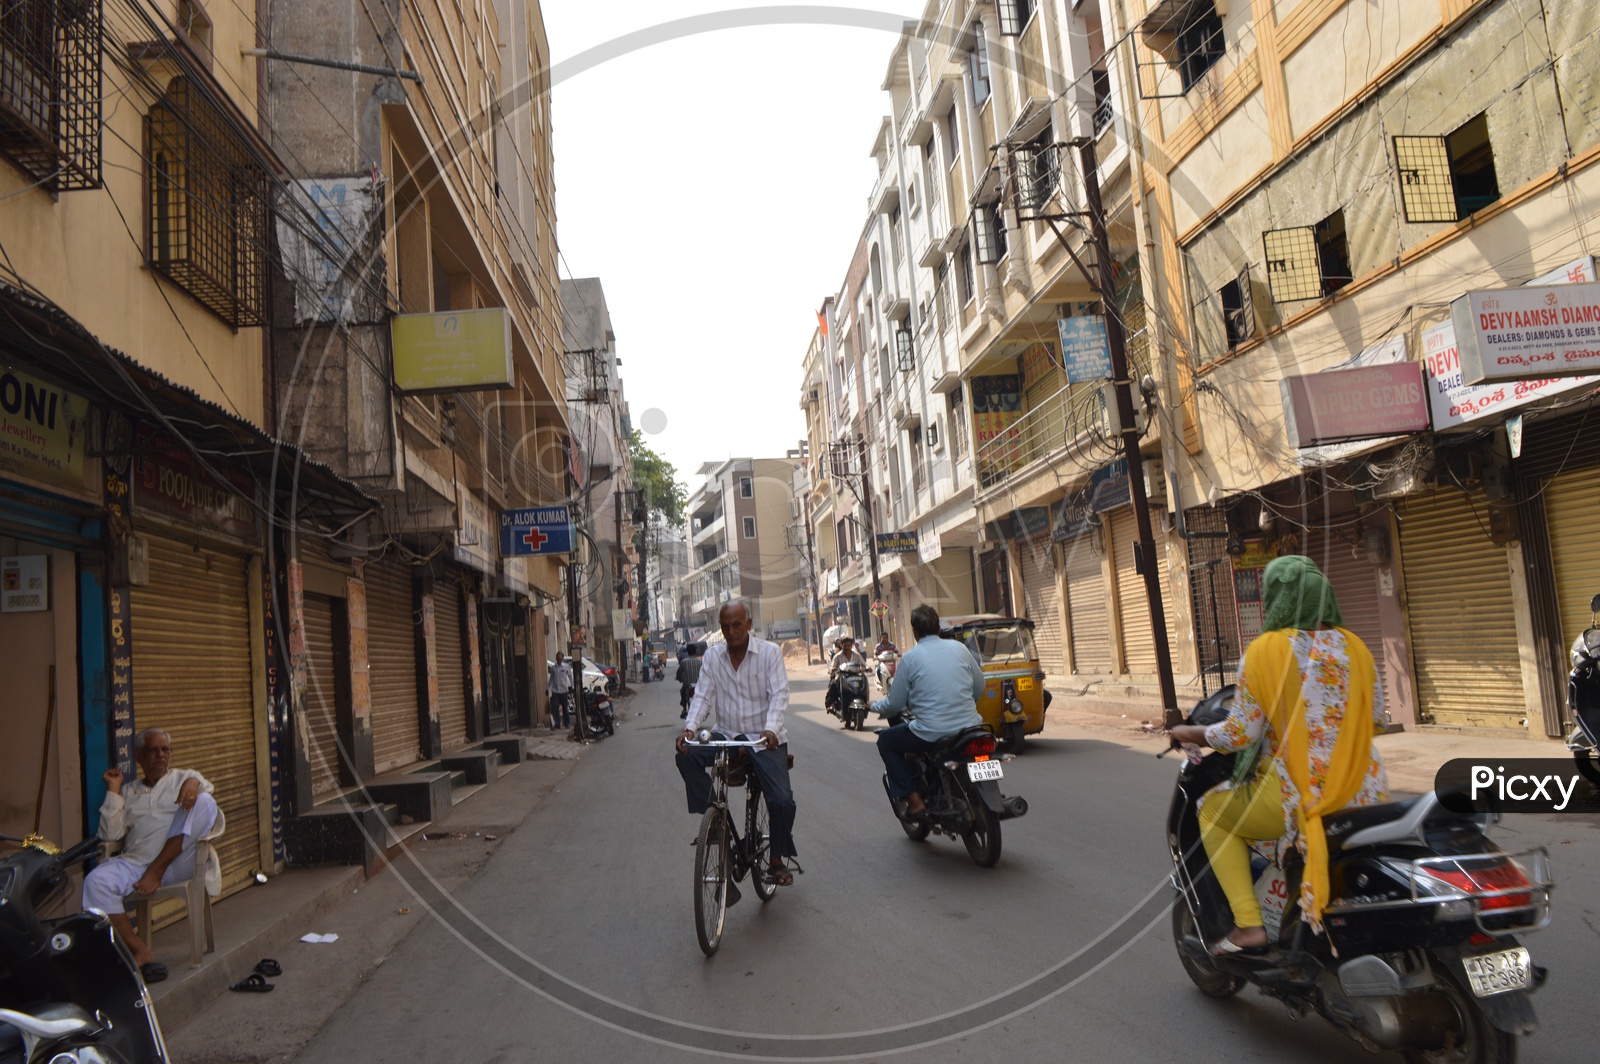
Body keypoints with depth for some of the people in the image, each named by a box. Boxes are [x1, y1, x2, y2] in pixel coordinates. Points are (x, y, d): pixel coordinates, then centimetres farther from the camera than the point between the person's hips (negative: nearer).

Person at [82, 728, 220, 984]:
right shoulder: (128, 792, 24)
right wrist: (113, 790, 8)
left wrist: (194, 783, -24)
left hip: (177, 864, -2)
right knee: (95, 882, -28)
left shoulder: (184, 778, 21)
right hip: (135, 864, 2)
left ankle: (157, 872, -21)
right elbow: (111, 834, 10)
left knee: (204, 802, -23)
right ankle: (139, 951, -25)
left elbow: (209, 789, -2)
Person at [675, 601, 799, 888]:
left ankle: (777, 861, 9)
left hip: (765, 738, -2)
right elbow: (702, 696, -1)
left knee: (782, 800, -16)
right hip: (726, 735, 3)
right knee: (687, 756, -25)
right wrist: (690, 728, -20)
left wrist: (771, 729, -31)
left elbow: (779, 694, -13)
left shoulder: (769, 652, -4)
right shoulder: (712, 656, 4)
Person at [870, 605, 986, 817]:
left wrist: (874, 706, 20)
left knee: (886, 741, 18)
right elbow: (979, 688, 14)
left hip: (931, 734, -5)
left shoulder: (910, 658, -4)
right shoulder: (959, 648, 7)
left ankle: (914, 801, 8)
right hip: (969, 727, 5)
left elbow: (894, 705, -1)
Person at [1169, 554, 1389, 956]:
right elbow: (1374, 717, 12)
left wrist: (1193, 734, 7)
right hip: (1363, 794, 6)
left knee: (1212, 810, 19)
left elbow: (1241, 734, -11)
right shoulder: (1354, 646, 4)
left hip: (1298, 797, -5)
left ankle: (1248, 926, 8)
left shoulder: (1264, 650, -11)